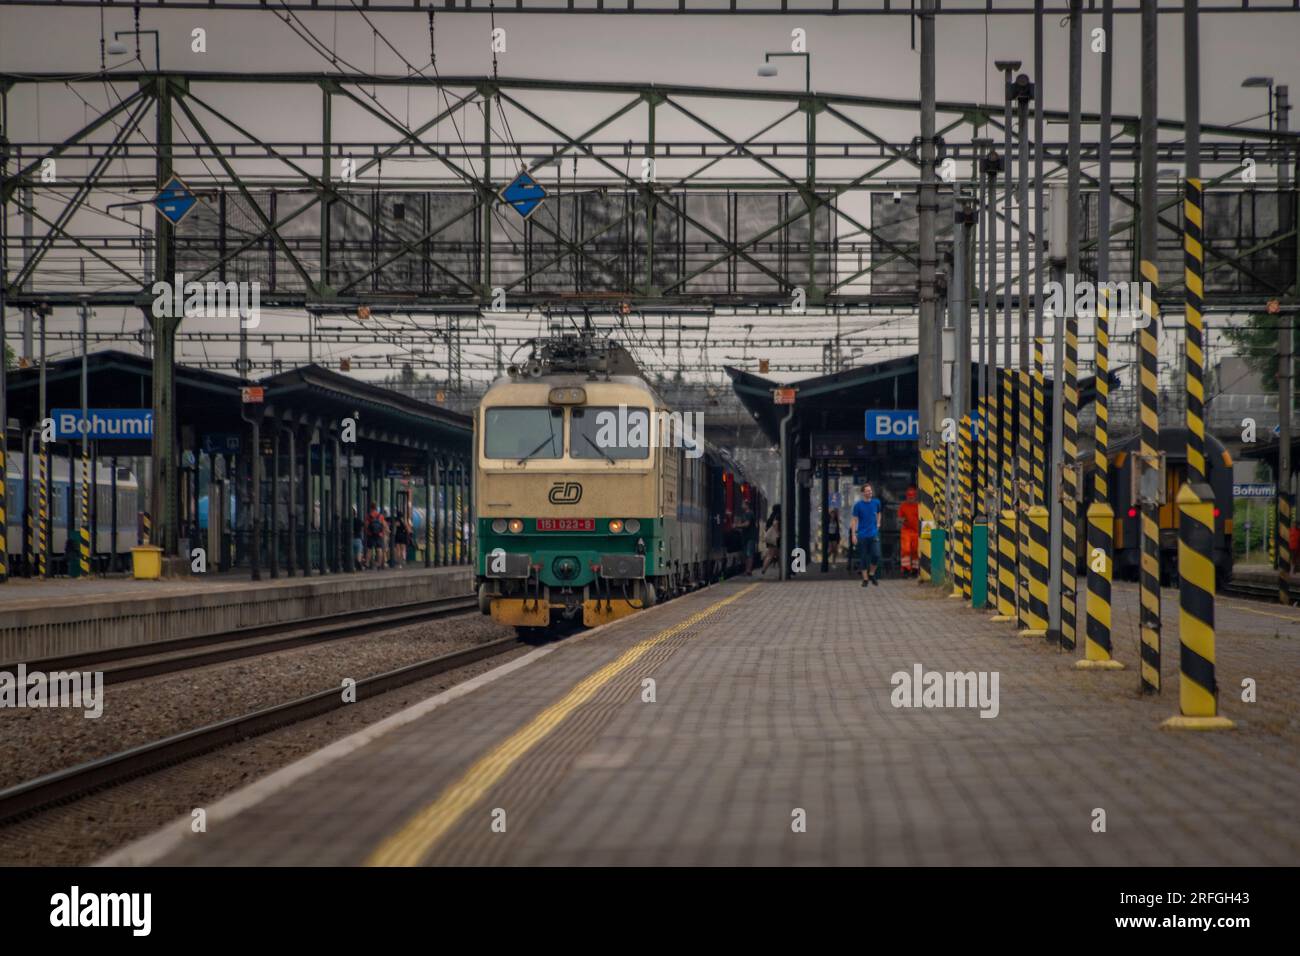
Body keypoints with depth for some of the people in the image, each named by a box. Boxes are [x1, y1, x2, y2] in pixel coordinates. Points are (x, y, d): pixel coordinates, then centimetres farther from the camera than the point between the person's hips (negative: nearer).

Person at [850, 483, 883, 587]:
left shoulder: (876, 502, 4)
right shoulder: (858, 505, -4)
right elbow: (855, 520, -2)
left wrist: (878, 523, 12)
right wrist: (853, 534, -7)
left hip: (874, 534, 2)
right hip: (862, 535, -2)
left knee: (876, 555, -11)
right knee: (863, 558, 3)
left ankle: (872, 574, 11)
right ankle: (865, 578, 13)